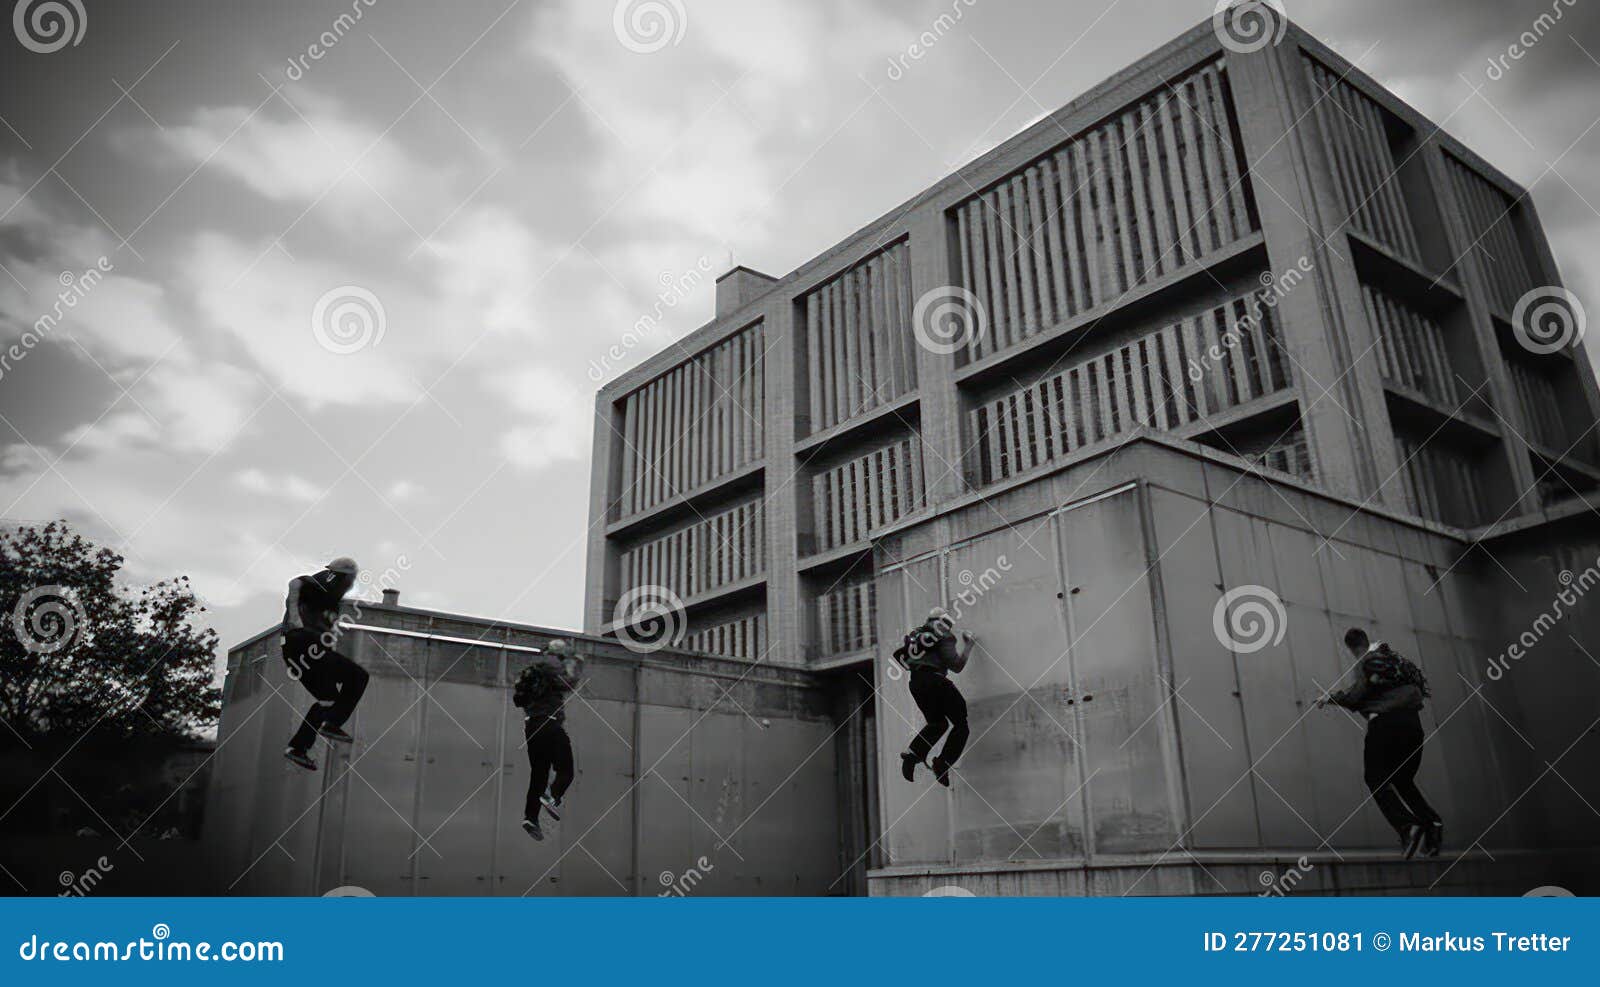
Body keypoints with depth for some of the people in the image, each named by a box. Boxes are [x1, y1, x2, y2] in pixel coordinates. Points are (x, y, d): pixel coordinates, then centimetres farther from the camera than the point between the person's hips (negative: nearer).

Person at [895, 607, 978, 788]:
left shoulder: (916, 633, 21)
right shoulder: (944, 636, 1)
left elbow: (897, 654, 19)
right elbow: (956, 666, -8)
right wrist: (968, 646, 2)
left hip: (916, 683, 8)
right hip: (934, 680, -8)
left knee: (938, 723, 22)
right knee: (961, 723, 2)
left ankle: (913, 754, 2)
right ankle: (942, 766, -8)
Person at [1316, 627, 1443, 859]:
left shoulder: (1367, 662, -2)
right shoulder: (1394, 657, 17)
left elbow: (1356, 696, -9)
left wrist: (1331, 698, 6)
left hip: (1384, 722, -7)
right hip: (1411, 721, 7)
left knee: (1377, 780, -1)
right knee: (1403, 781, 17)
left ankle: (1407, 826, -20)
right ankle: (1431, 822, -4)